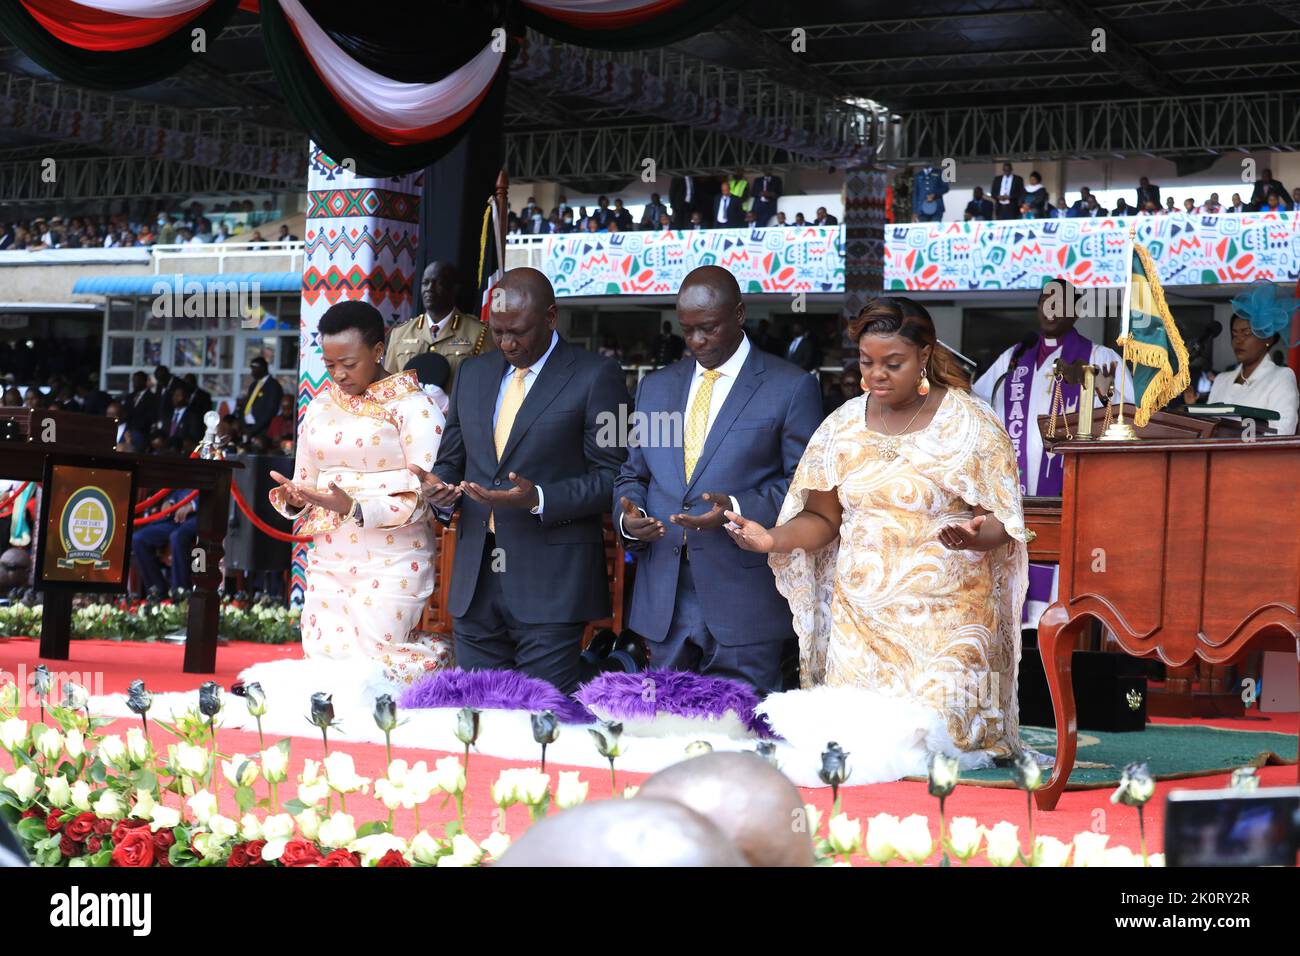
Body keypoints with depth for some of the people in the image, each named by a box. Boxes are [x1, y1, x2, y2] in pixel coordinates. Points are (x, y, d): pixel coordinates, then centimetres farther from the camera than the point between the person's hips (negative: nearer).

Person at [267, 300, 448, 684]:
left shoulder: (411, 406, -6)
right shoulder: (321, 407, 13)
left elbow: (425, 497, -12)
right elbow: (305, 480, 19)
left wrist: (354, 507, -22)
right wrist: (292, 498, -5)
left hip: (389, 563, -6)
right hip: (328, 562, 6)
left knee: (373, 667, -12)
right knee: (320, 662, -1)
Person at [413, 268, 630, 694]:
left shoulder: (595, 376, -3)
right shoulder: (473, 373, 15)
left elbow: (612, 475, -6)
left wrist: (538, 499, -20)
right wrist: (440, 486, -2)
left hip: (550, 584, -6)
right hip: (474, 584, 6)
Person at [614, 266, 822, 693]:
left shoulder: (791, 388, 0)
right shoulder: (656, 387, 16)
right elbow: (633, 473, 20)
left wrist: (738, 510, -18)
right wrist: (628, 515, -2)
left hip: (743, 602, -5)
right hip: (664, 602, 5)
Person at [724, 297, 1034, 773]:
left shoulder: (970, 424, -3)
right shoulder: (844, 425, 9)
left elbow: (1001, 525, -5)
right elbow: (823, 518, 13)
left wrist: (974, 536, -28)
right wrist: (774, 540, -7)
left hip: (943, 623, -4)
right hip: (860, 623, 4)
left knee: (935, 732, -11)